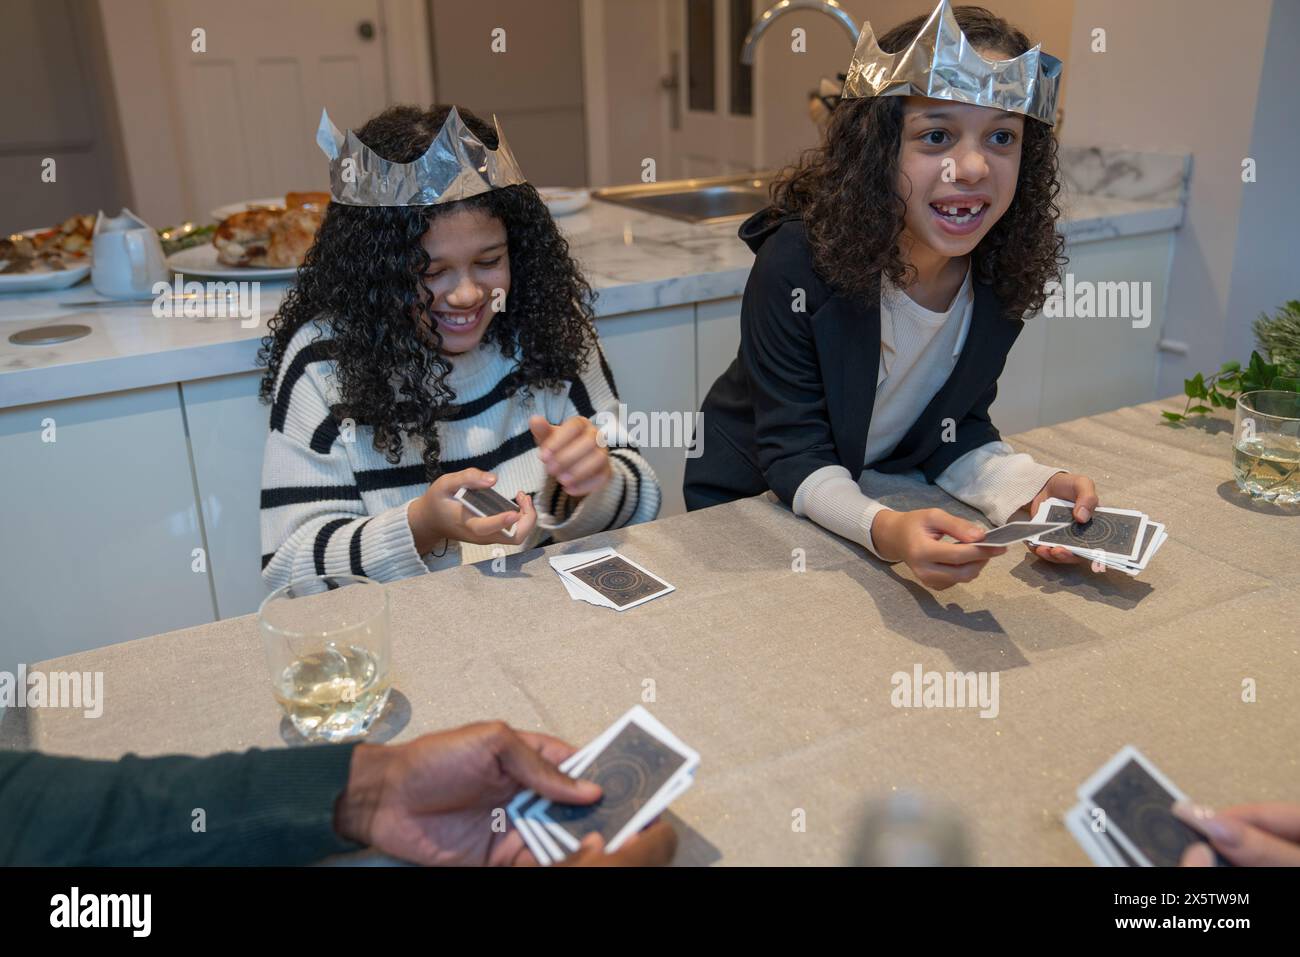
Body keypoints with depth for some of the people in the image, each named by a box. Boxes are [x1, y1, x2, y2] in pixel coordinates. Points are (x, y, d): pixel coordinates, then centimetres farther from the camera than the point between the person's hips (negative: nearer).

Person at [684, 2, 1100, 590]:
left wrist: (1033, 491, -24)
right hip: (751, 506, -3)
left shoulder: (1003, 273, -12)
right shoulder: (797, 263, -27)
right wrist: (884, 530, -43)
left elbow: (955, 433, -4)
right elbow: (794, 452, -25)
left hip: (886, 496, 3)